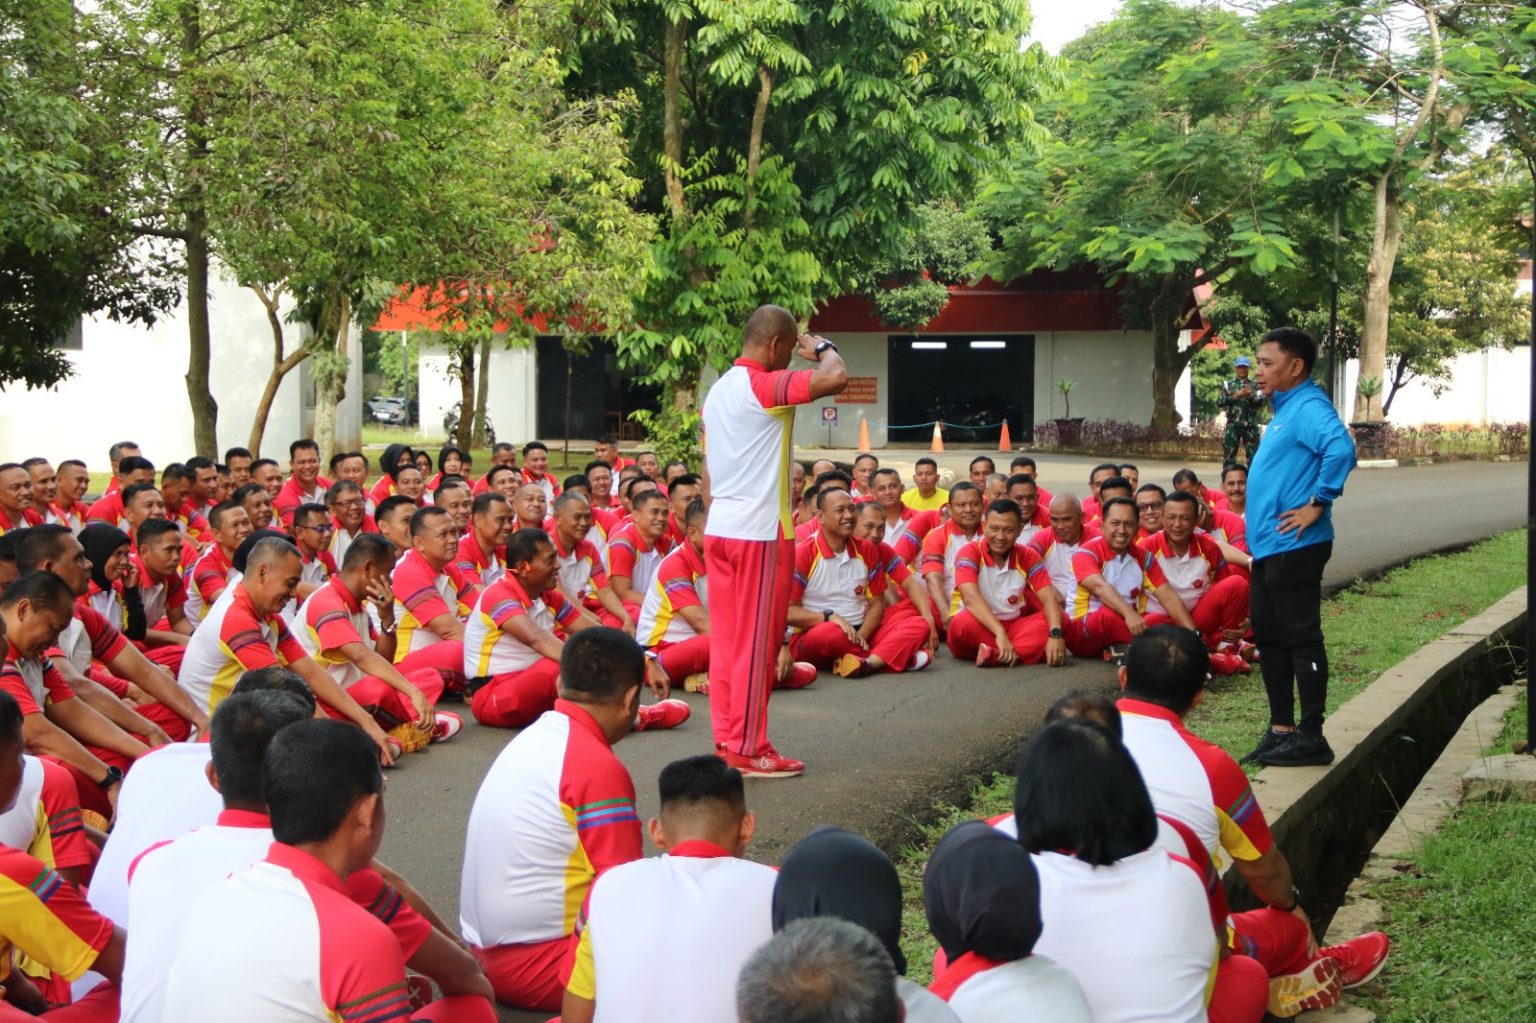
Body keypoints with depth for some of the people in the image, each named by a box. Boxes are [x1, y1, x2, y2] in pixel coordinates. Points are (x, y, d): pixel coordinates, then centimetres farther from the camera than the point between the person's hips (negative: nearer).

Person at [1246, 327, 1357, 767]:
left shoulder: (1309, 408, -15)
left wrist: (1317, 505, -26)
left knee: (1301, 639, -5)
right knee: (1269, 639, 15)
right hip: (1268, 547, 11)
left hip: (1293, 547, -11)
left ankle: (1311, 738, 0)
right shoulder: (1286, 409, 17)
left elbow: (1340, 448, -33)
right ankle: (1281, 729, 23)